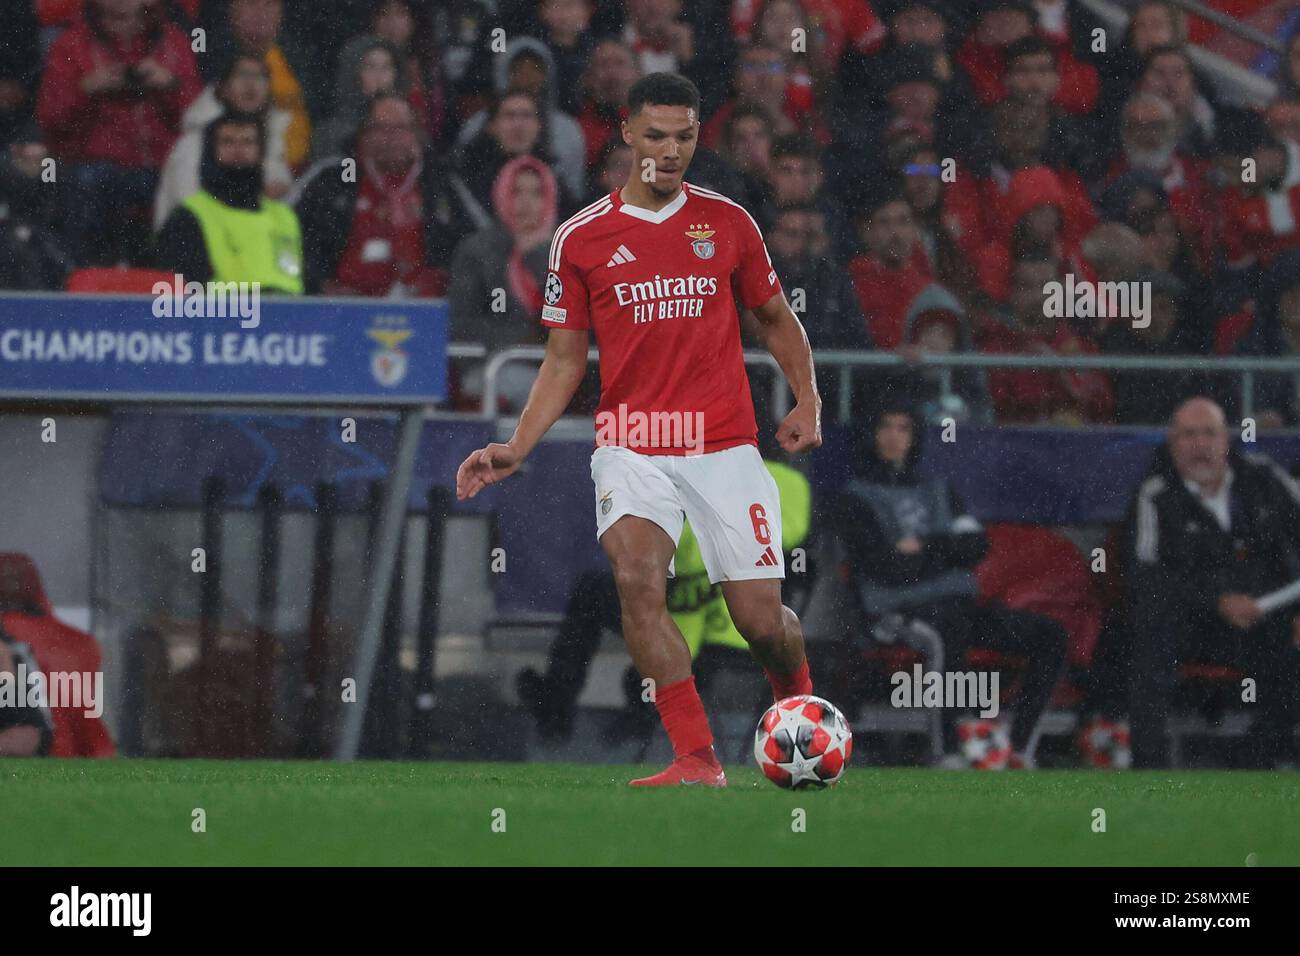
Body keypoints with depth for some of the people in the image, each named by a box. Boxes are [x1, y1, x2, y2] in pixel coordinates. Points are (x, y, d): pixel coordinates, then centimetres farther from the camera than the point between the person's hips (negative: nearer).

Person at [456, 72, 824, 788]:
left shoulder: (728, 223, 6)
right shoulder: (582, 238, 4)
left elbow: (775, 319, 19)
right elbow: (565, 359, 9)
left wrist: (807, 400, 4)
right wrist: (516, 448, -2)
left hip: (724, 445, 0)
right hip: (631, 446, 0)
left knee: (762, 620, -4)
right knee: (636, 574, -27)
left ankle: (799, 704, 32)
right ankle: (697, 759, -24)